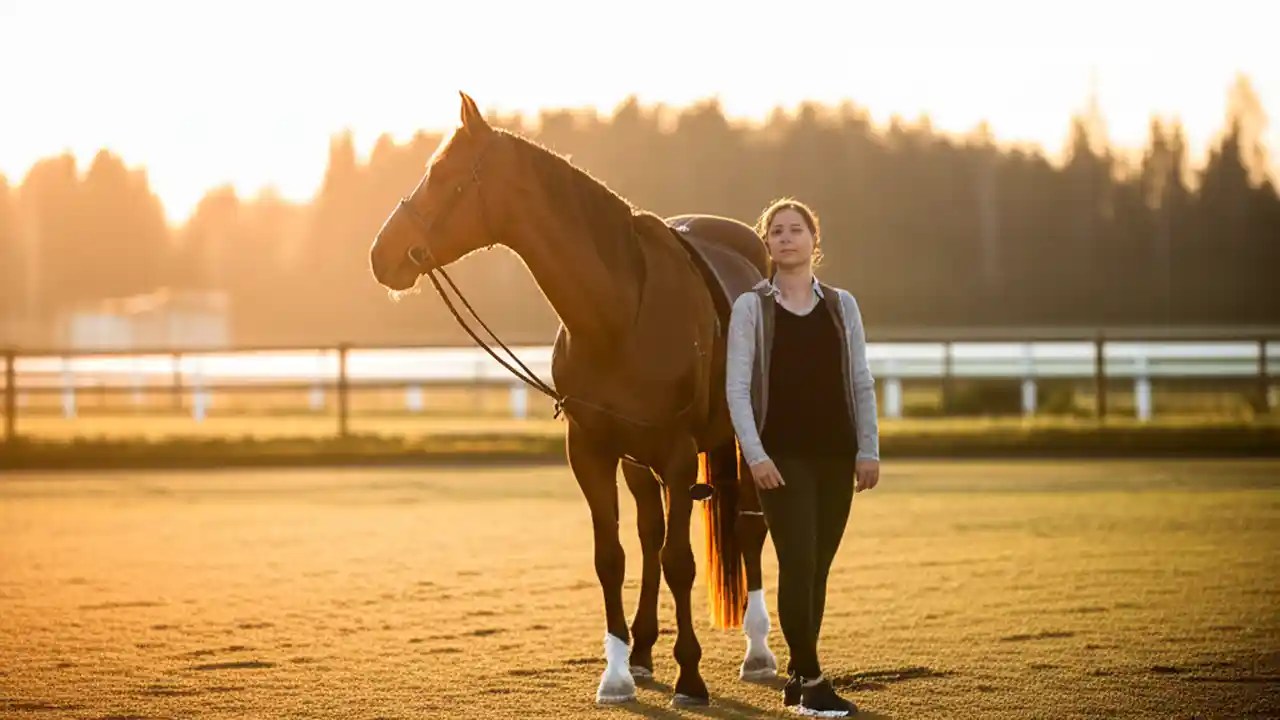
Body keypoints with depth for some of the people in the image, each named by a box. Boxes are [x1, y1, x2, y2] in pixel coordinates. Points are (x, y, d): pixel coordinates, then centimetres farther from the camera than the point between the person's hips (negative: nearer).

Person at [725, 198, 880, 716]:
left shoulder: (841, 305, 10)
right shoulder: (751, 308, 1)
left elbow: (862, 383, 9)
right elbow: (737, 387, -4)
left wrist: (868, 450, 0)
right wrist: (755, 454, -15)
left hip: (835, 454, 4)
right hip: (781, 455, -3)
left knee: (817, 568, 7)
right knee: (798, 563, -11)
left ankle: (798, 675, 17)